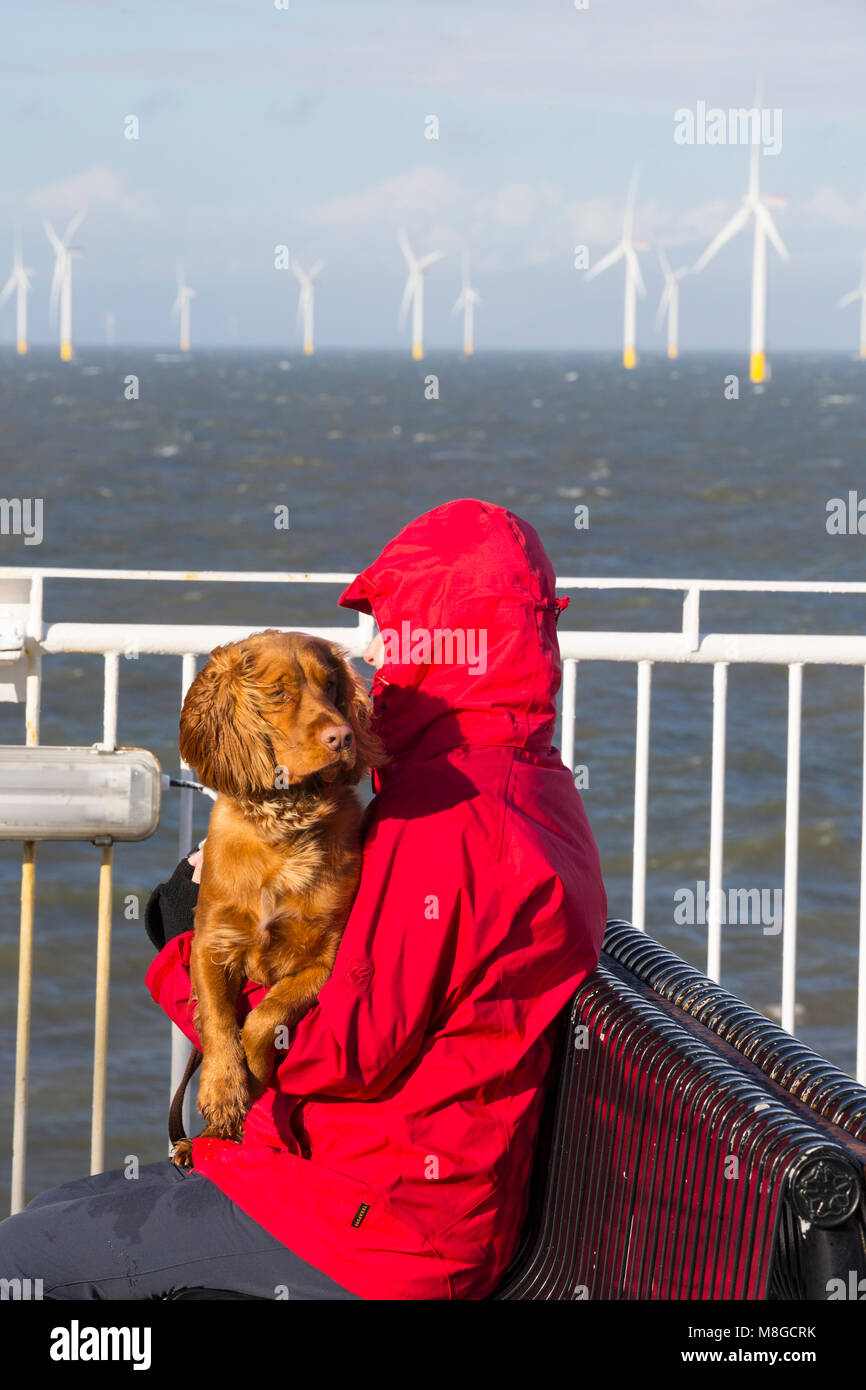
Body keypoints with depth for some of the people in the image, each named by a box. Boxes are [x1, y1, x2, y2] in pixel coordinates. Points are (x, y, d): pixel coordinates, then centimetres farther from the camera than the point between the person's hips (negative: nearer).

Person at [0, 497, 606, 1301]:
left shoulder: (445, 820, -22)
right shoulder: (534, 789, 12)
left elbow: (347, 1051, -22)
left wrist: (195, 952, -8)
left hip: (377, 1227, -11)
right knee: (68, 1208, 20)